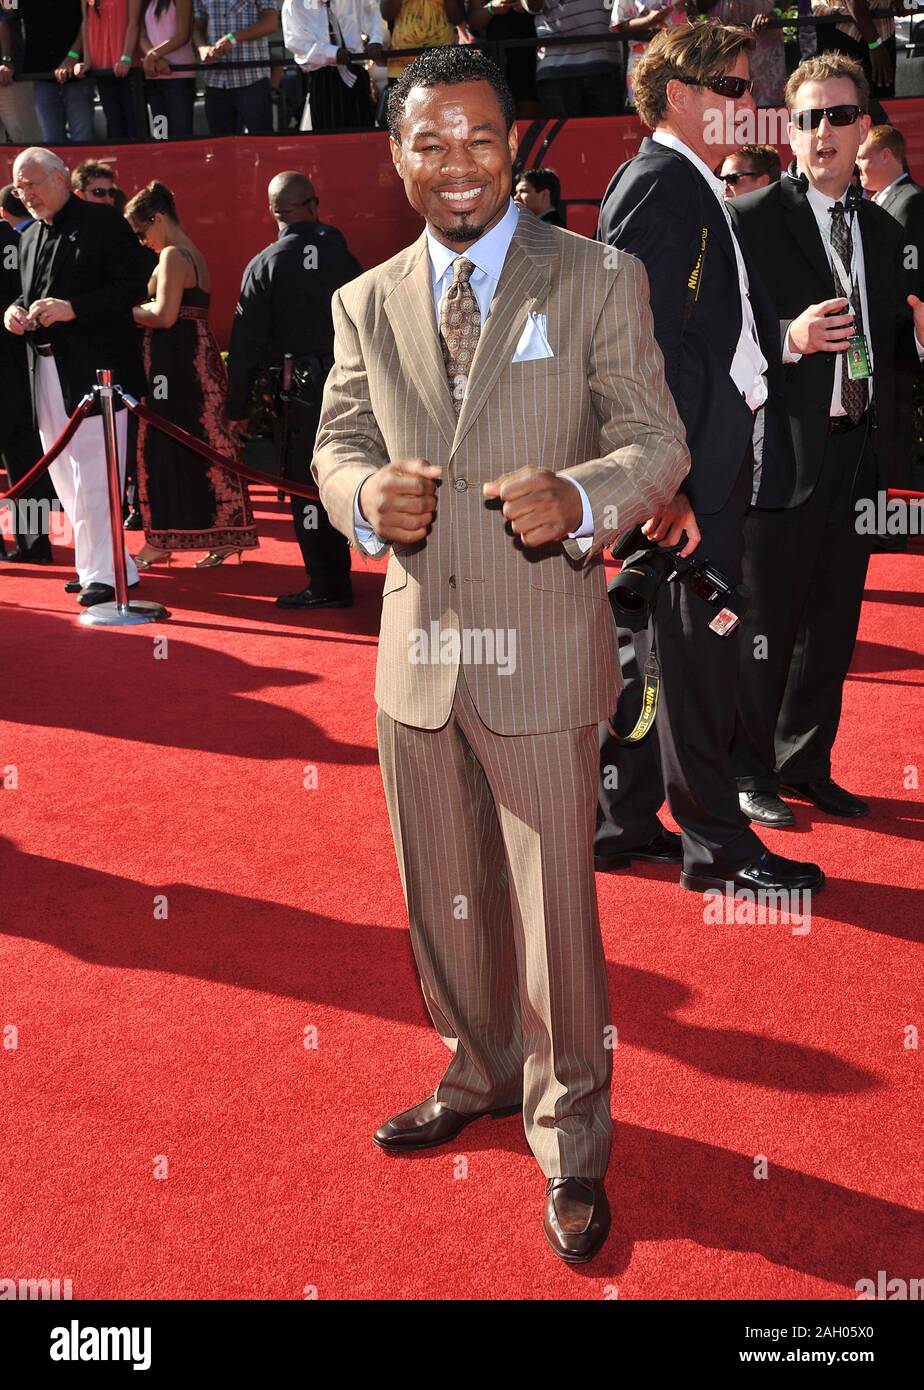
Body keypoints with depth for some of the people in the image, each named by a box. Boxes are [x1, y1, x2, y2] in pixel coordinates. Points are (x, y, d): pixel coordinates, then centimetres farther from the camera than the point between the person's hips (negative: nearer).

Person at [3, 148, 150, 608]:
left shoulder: (105, 223, -4)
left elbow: (134, 288, -11)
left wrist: (73, 308, -19)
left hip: (93, 369, -8)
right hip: (46, 372, 8)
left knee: (91, 475, -10)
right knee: (66, 478, 10)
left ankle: (103, 573, -6)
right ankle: (99, 563, 19)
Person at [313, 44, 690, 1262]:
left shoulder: (600, 282, -1)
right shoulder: (365, 304, 10)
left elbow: (659, 443, -3)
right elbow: (336, 440, 15)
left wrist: (580, 498, -25)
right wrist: (362, 493, -10)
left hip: (539, 649, -4)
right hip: (415, 648, 4)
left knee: (555, 906, 2)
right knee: (443, 899, 17)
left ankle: (570, 1143, 23)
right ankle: (483, 1075, 42)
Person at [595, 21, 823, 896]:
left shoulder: (693, 189, 18)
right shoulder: (656, 185, -12)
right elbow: (643, 344, -20)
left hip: (716, 455, 10)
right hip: (689, 464, -10)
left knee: (657, 646, 15)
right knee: (697, 654, 0)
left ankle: (620, 822, 26)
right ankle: (715, 842, 14)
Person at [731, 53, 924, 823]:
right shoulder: (751, 219, -5)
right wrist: (789, 339, -25)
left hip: (860, 450, 6)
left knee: (833, 622, 13)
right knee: (765, 622, 2)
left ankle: (806, 765, 26)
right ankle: (748, 769, 18)